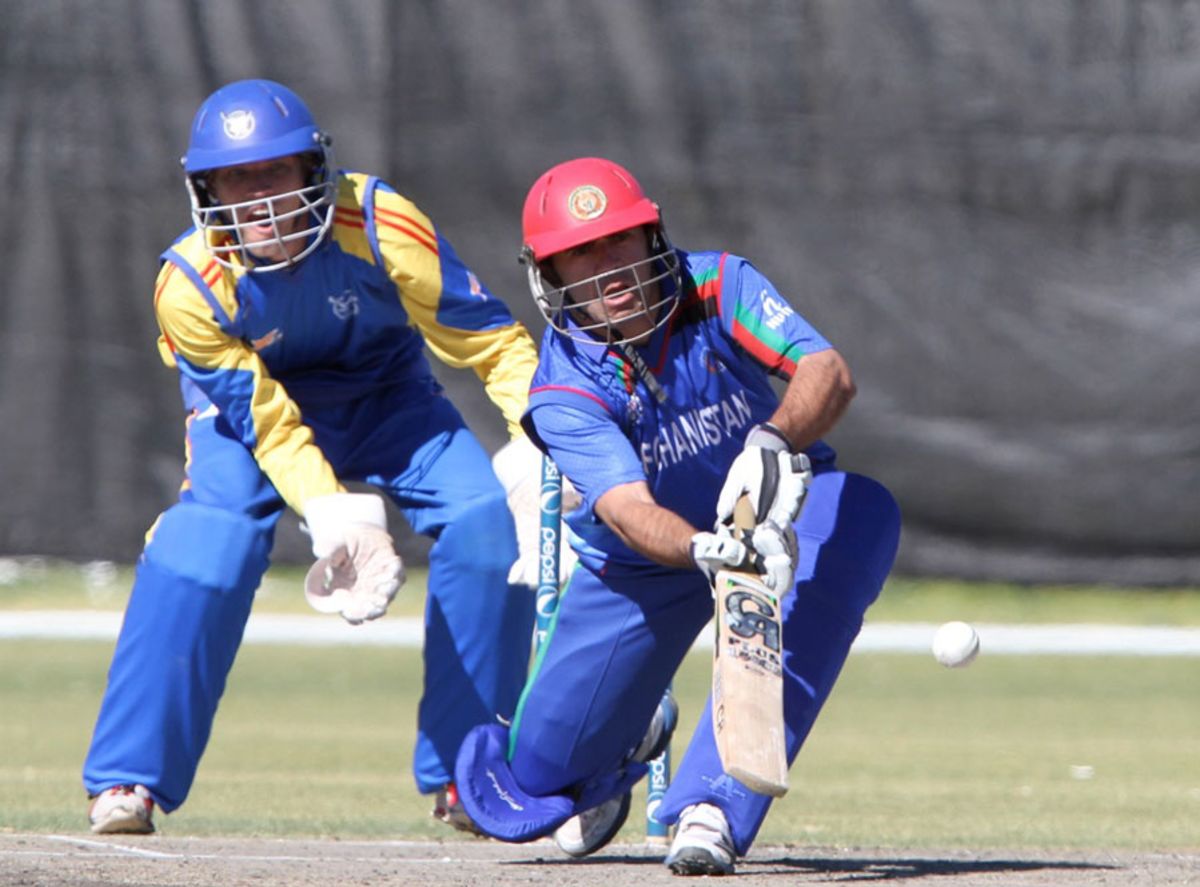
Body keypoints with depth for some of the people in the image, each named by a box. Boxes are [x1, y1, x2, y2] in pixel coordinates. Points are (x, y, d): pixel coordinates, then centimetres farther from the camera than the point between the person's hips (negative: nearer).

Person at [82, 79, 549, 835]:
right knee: (205, 545, -27)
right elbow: (267, 423, -24)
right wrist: (332, 514, -38)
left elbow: (490, 338, -24)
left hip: (386, 397, 1)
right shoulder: (191, 286, -28)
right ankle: (128, 781, -15)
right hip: (255, 404, -1)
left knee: (489, 522, -19)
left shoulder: (382, 228, -30)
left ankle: (463, 775, -4)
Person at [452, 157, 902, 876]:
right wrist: (706, 552, -60)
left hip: (778, 509, 0)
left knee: (862, 514, -38)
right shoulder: (564, 390, -24)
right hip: (651, 549, 0)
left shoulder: (720, 288, -23)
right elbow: (630, 511, -39)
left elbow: (830, 373, -37)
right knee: (532, 785, 0)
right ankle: (629, 737, 45)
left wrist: (776, 439, -58)